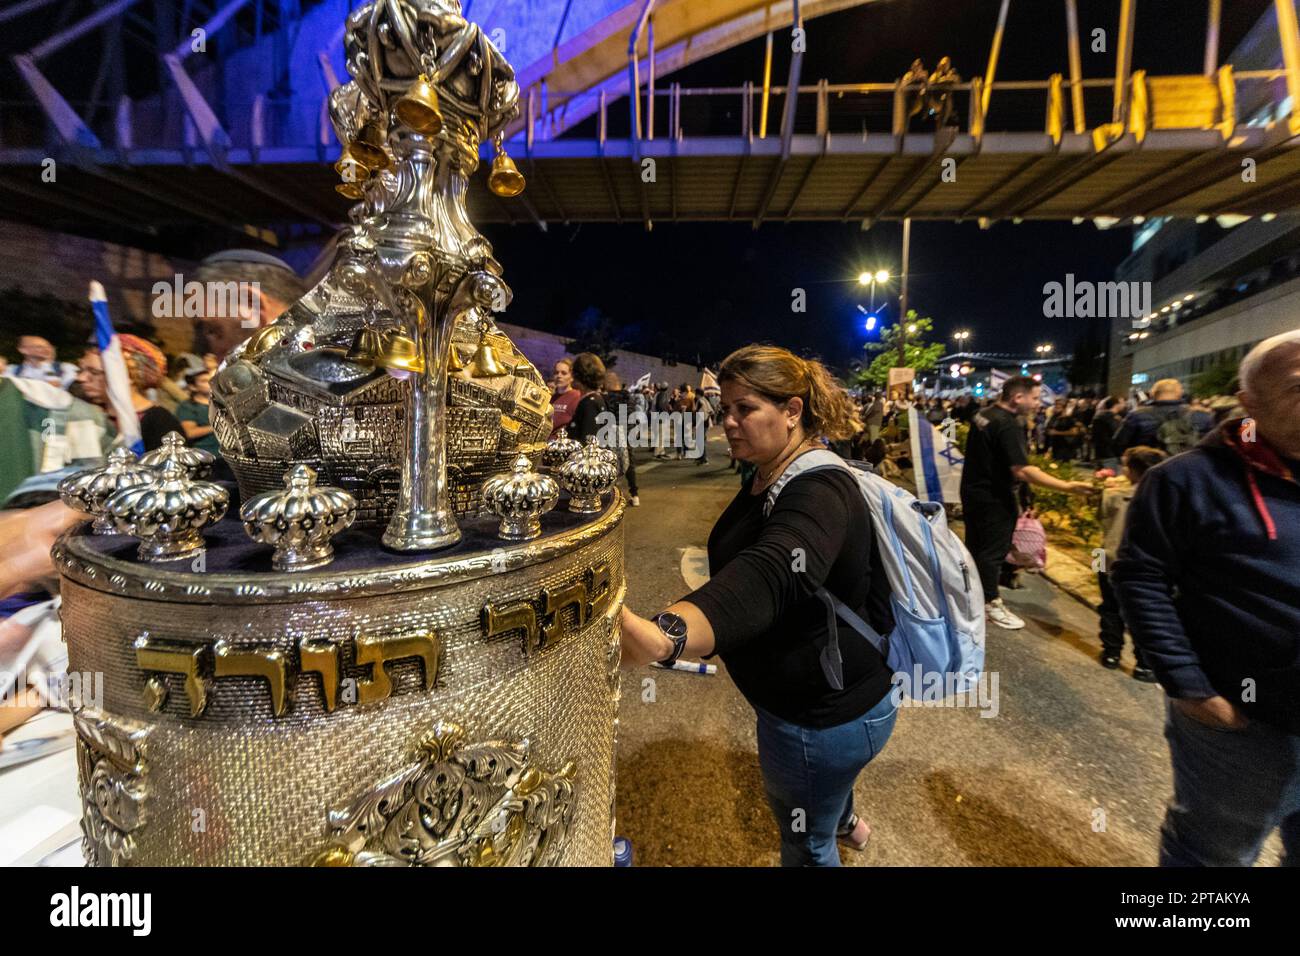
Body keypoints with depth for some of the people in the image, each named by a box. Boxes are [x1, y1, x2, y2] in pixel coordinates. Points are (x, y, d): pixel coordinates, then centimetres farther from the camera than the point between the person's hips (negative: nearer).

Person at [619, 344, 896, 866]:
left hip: (823, 714, -10)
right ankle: (846, 821, 71)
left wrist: (661, 636, -69)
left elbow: (769, 575, -52)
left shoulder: (819, 492, -32)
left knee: (805, 846, 17)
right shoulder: (766, 476, 0)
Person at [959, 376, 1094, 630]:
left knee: (976, 544, 19)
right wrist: (1068, 486, -31)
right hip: (994, 499, -9)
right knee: (994, 549, 3)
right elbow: (1022, 471, -31)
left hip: (974, 492, 9)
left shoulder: (984, 415, 4)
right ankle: (991, 603, 16)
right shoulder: (1008, 425, -24)